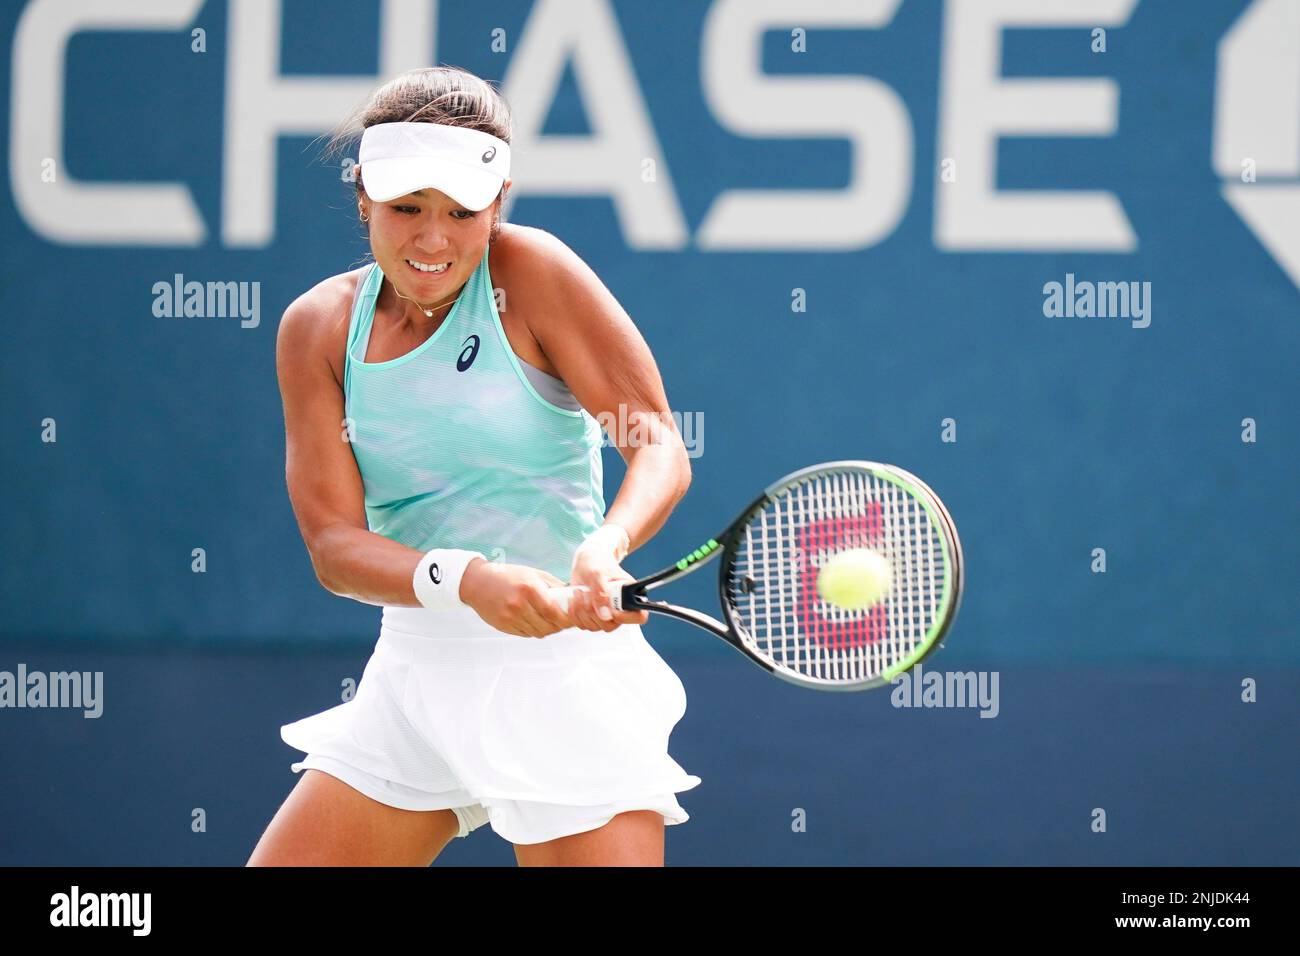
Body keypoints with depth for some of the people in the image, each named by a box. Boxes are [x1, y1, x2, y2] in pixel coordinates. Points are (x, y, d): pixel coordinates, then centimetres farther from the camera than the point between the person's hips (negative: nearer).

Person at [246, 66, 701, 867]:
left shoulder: (530, 273, -9)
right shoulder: (319, 328, 1)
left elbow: (660, 446, -14)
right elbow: (333, 542, -7)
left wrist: (605, 548, -35)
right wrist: (462, 580, -27)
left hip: (560, 676, -4)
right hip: (414, 676, 4)